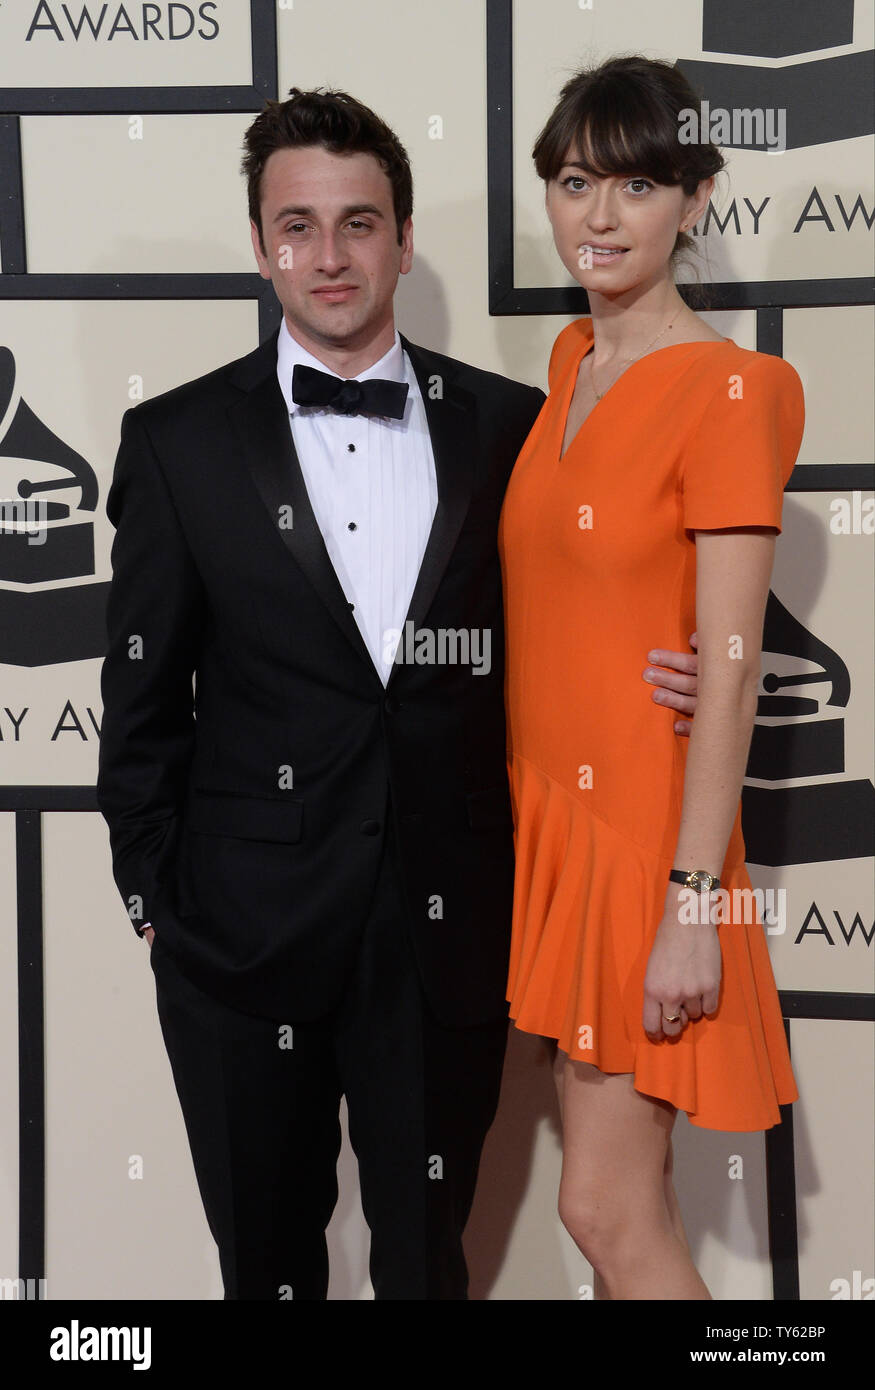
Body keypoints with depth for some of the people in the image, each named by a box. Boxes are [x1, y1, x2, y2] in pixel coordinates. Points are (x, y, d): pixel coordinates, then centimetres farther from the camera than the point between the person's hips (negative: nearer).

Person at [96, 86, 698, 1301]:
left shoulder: (507, 427, 2)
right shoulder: (179, 440, -1)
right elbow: (144, 695, 3)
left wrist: (639, 680, -9)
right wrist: (153, 898, 3)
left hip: (446, 924, 1)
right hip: (247, 920, 0)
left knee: (429, 1253, 15)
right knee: (267, 1258, 15)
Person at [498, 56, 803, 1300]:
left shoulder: (725, 392, -15)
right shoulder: (569, 363, 9)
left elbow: (729, 669, -18)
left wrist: (694, 904, -20)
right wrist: (527, 807, 14)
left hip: (646, 823, -7)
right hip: (552, 810, 7)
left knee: (608, 1209, -1)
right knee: (621, 1191, 16)